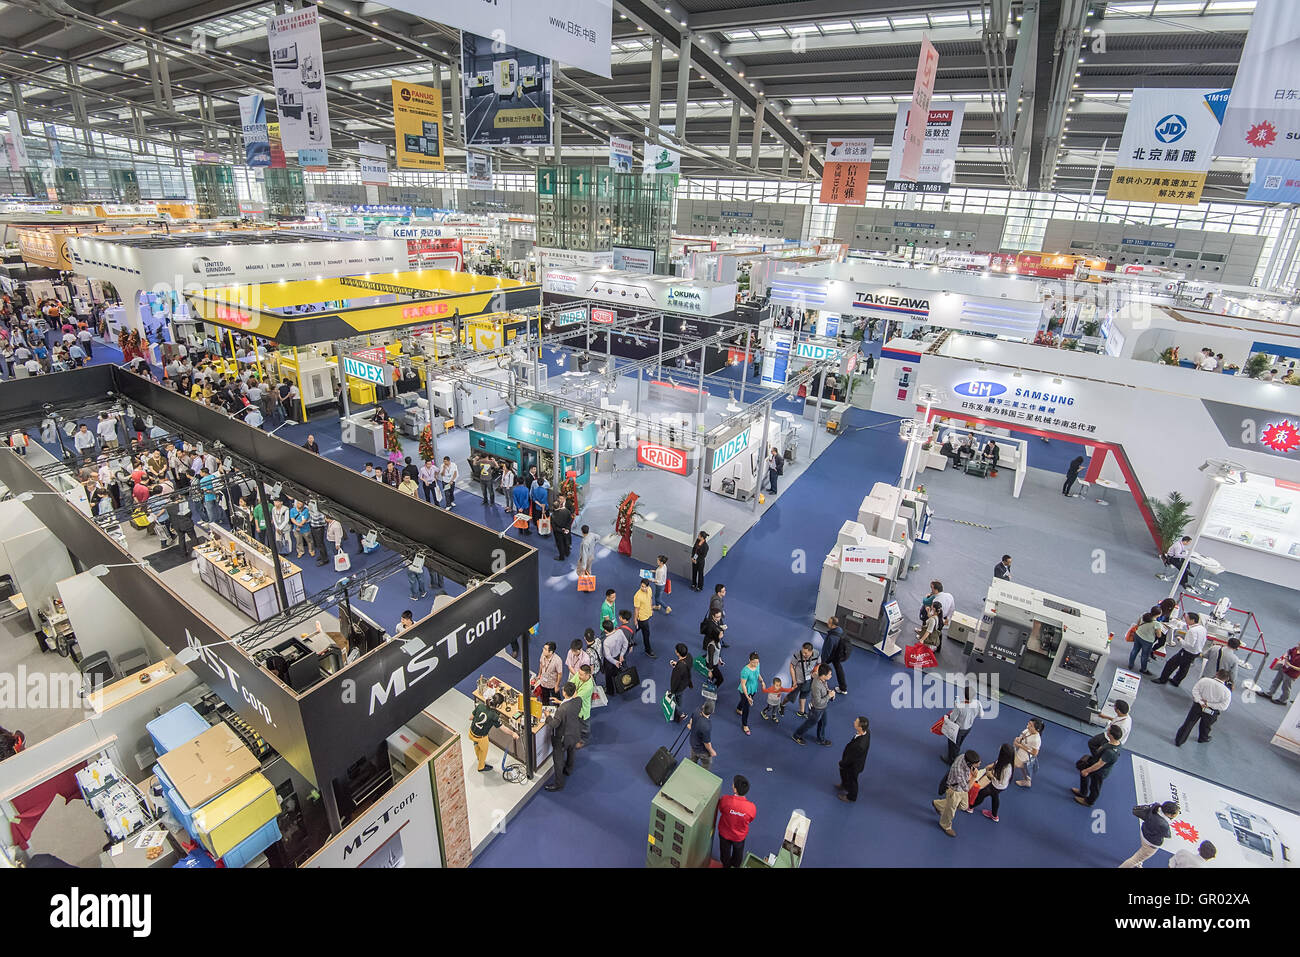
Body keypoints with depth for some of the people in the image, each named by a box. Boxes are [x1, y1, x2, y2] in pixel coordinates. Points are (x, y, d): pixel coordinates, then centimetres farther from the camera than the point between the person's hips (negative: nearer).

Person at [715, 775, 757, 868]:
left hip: (724, 833, 0)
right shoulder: (751, 807, -34)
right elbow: (750, 820, -11)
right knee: (738, 851, 34)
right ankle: (736, 865, 59)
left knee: (725, 850, 32)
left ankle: (726, 864, 58)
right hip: (740, 835, 0)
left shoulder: (725, 799, -38)